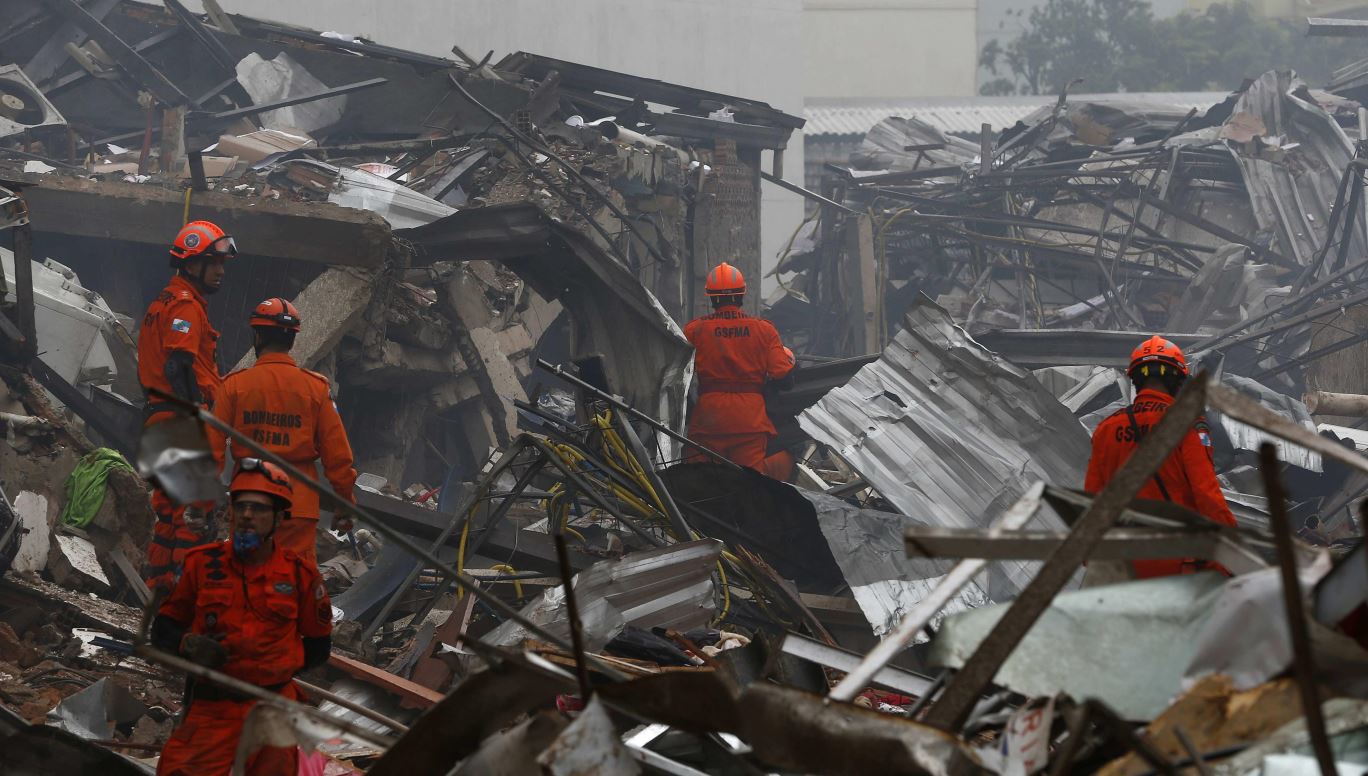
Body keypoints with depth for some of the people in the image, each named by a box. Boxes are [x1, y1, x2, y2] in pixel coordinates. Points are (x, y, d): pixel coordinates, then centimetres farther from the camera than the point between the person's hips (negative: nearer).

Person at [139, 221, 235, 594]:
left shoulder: (162, 304, 19)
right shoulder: (186, 307, -12)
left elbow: (150, 370, 21)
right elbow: (179, 368, -22)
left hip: (158, 416, 10)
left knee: (170, 508, 15)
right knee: (195, 509, -8)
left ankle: (158, 584, 19)